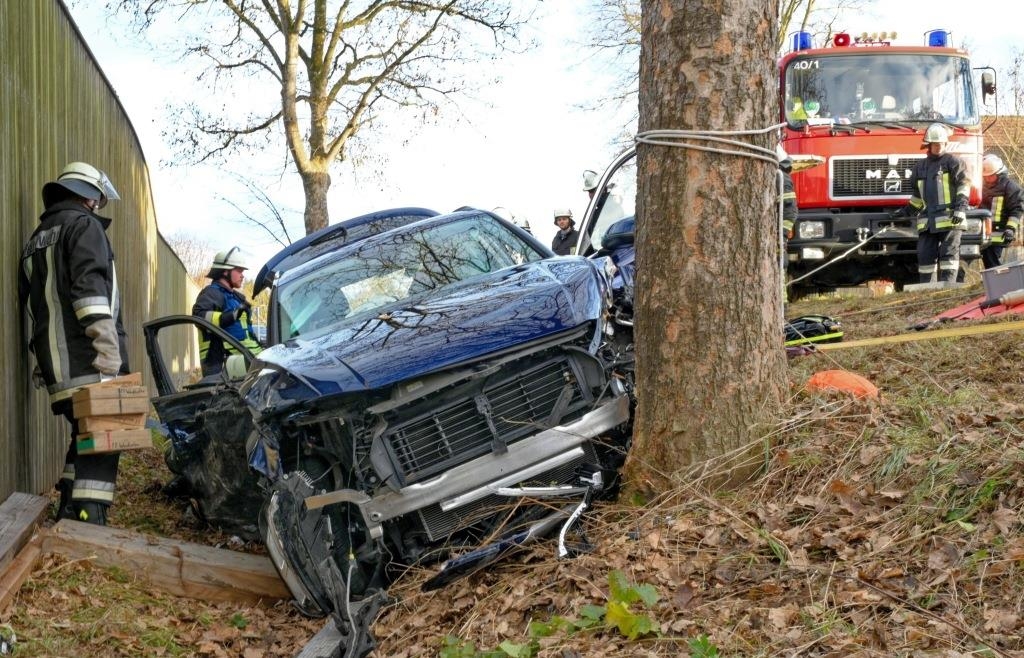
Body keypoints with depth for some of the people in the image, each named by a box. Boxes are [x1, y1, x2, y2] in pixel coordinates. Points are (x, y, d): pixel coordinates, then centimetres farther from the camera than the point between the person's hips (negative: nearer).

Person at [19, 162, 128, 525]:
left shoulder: (36, 239, 25)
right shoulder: (84, 225, -2)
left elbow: (29, 303, 27)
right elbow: (91, 287, -16)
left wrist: (40, 358, 30)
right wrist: (108, 347, -22)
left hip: (54, 364, 8)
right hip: (89, 363, -8)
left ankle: (69, 520, 17)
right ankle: (87, 524, -18)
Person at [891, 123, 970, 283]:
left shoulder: (952, 162, 4)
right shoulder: (920, 167, 21)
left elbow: (964, 185, -4)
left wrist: (961, 208, -14)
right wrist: (907, 211, 27)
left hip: (949, 218, -5)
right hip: (927, 220, 5)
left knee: (948, 254, -8)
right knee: (925, 256, 2)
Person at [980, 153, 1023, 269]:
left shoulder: (1010, 186, -4)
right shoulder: (985, 187, 22)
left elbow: (1017, 209, -11)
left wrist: (1011, 228, -20)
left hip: (997, 235, -8)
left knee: (993, 264, -15)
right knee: (988, 263, 8)